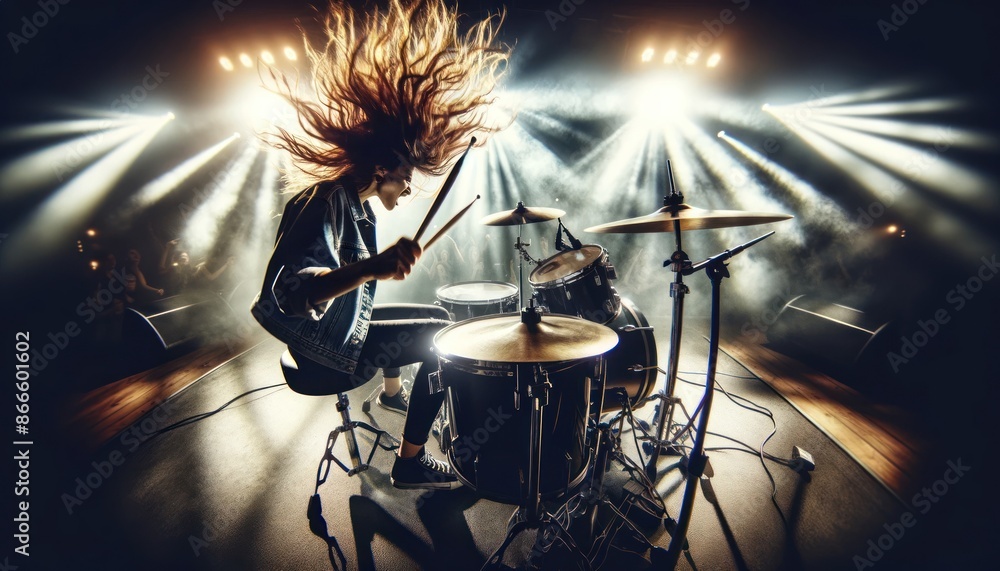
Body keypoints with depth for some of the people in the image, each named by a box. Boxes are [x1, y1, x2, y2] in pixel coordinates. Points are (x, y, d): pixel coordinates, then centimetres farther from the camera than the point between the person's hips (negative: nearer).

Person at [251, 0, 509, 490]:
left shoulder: (356, 204, 5)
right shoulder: (329, 203, -23)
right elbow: (291, 291, -37)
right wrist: (371, 268, -51)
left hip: (346, 326, 9)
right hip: (328, 347, -9)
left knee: (437, 317, 18)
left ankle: (392, 391, 36)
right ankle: (410, 463, 3)